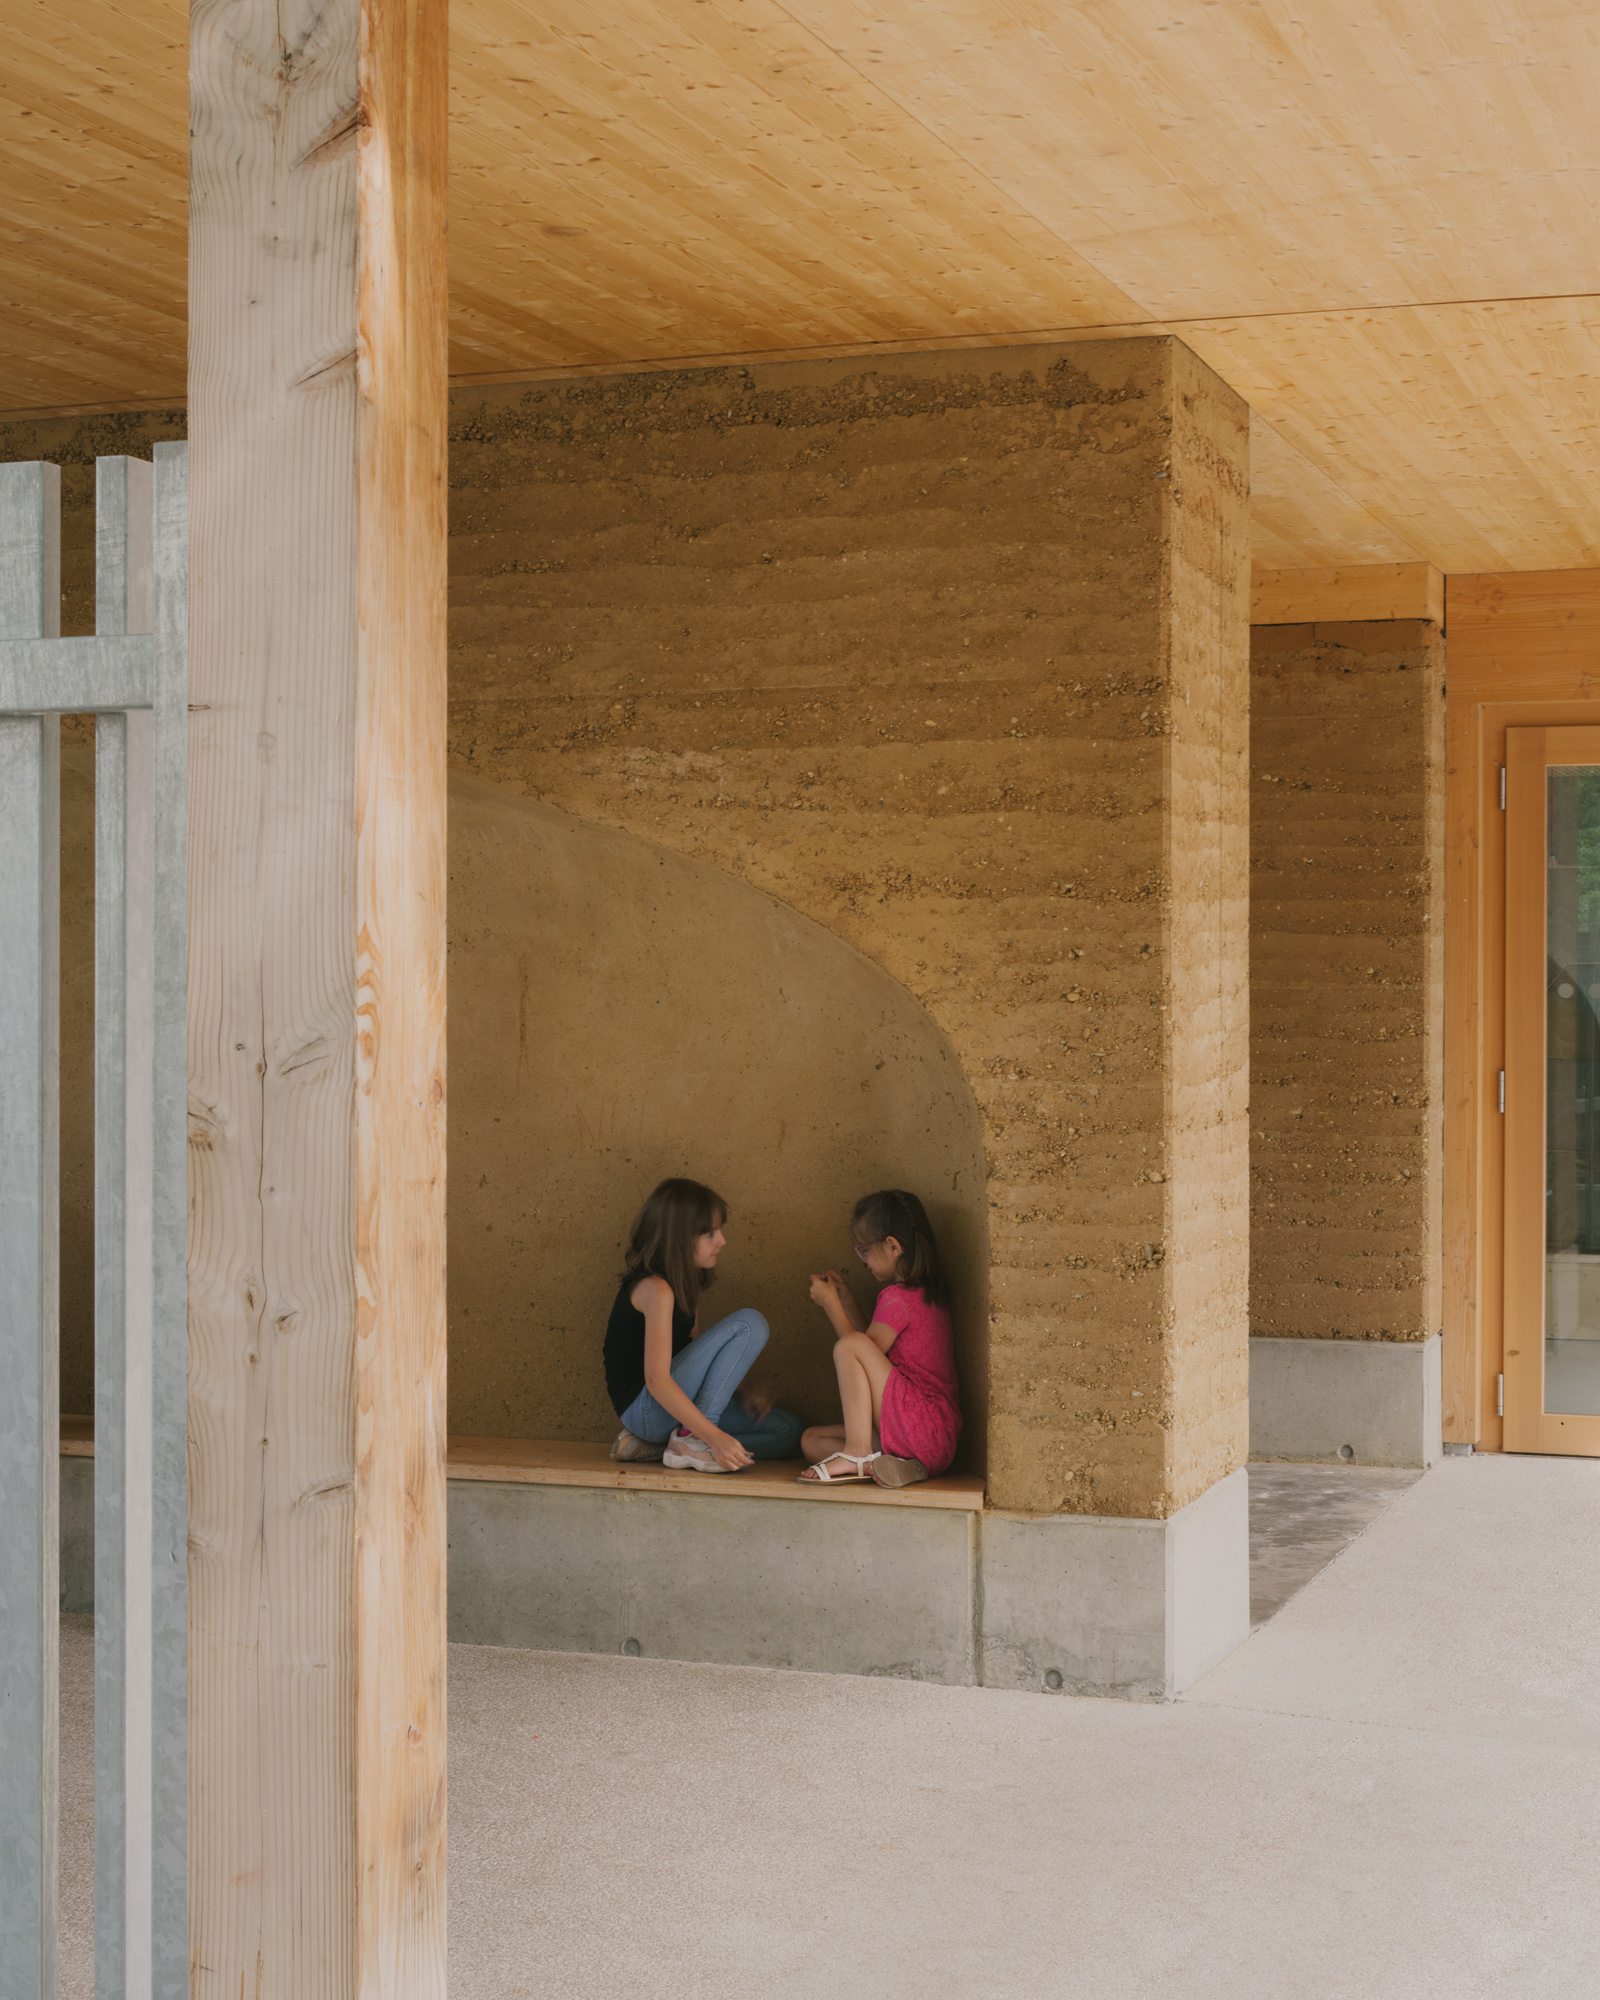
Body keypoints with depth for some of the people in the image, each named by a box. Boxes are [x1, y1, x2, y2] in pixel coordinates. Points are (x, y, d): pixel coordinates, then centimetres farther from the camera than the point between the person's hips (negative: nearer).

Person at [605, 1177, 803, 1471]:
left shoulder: (685, 1284, 11)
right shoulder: (655, 1289, -19)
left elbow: (700, 1356, 14)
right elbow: (656, 1379, -26)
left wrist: (743, 1390, -4)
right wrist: (714, 1436, -31)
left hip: (674, 1406, 10)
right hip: (645, 1407, -10)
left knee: (786, 1431, 4)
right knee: (750, 1323, -18)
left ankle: (654, 1447, 0)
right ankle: (691, 1440, -18)